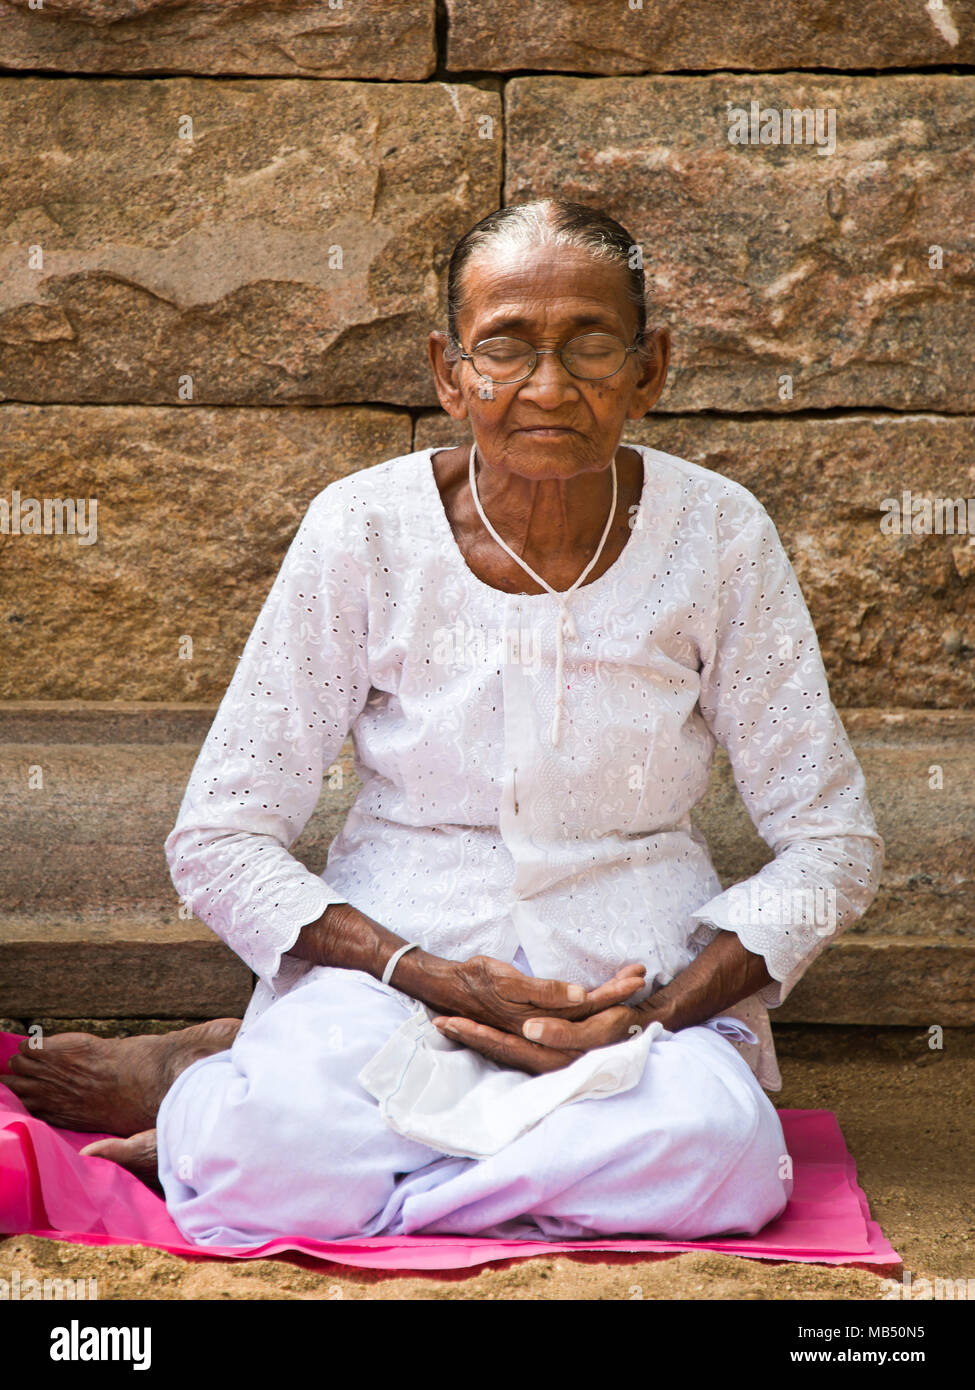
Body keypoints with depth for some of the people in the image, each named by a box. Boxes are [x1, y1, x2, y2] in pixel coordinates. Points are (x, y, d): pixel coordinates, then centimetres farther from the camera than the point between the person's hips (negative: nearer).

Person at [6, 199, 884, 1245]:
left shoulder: (716, 537, -5)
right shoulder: (364, 531, -8)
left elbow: (832, 844, 0)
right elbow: (217, 844, -6)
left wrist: (659, 1013, -15)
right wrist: (441, 984, -19)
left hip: (641, 968, 3)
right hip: (392, 948, -2)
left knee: (722, 1158, -32)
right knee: (276, 1160, -35)